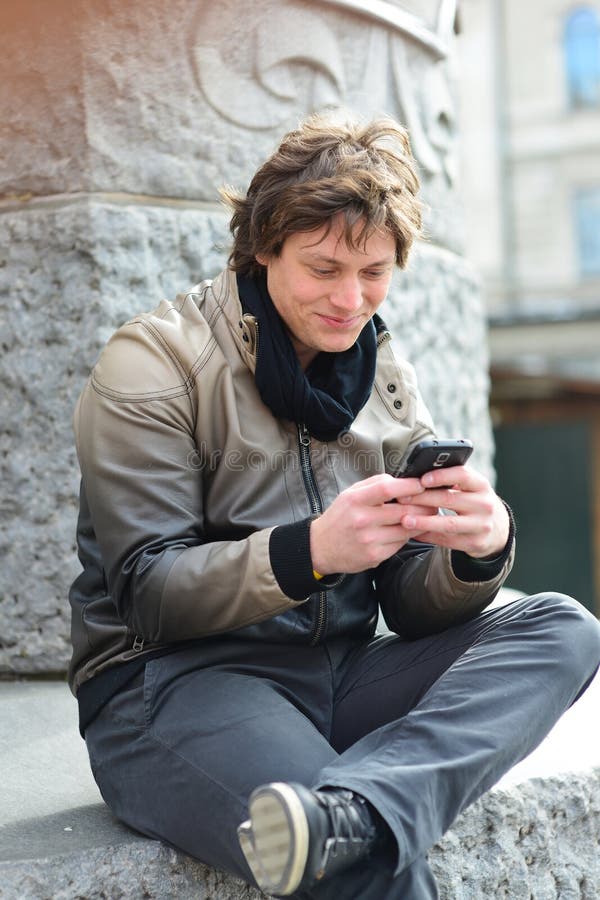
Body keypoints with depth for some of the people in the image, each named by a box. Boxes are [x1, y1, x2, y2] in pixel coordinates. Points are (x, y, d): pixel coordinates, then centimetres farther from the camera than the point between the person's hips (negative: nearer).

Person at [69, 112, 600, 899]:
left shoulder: (387, 382, 12)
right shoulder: (156, 361, -5)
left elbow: (413, 605, 7)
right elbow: (148, 593, -11)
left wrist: (479, 550, -16)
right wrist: (308, 552, -28)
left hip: (335, 674, 8)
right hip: (174, 682, -7)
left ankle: (358, 808, -35)